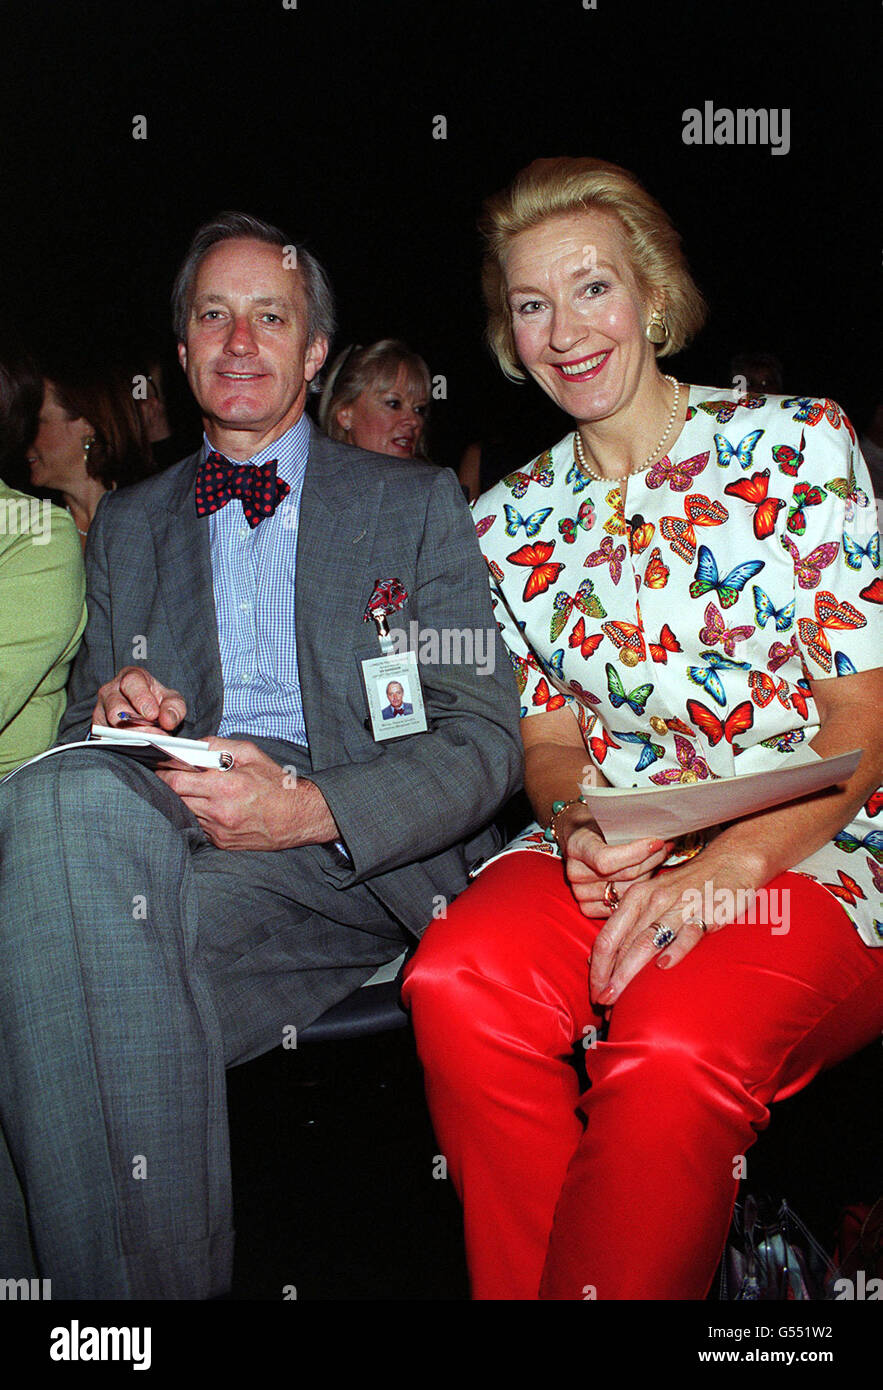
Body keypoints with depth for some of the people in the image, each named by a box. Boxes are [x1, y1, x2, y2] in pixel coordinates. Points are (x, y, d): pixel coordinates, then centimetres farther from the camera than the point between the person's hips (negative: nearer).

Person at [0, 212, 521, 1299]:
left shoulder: (417, 504, 13)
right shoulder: (124, 525, 23)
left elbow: (487, 740, 3)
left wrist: (310, 805, -15)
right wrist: (111, 713, -6)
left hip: (355, 854, -3)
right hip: (152, 829, 4)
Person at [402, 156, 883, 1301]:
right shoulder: (511, 518, 12)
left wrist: (726, 869, -20)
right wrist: (577, 825, -11)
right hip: (606, 856, 3)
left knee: (677, 1047, -35)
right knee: (458, 981, -29)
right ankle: (525, 1291, -9)